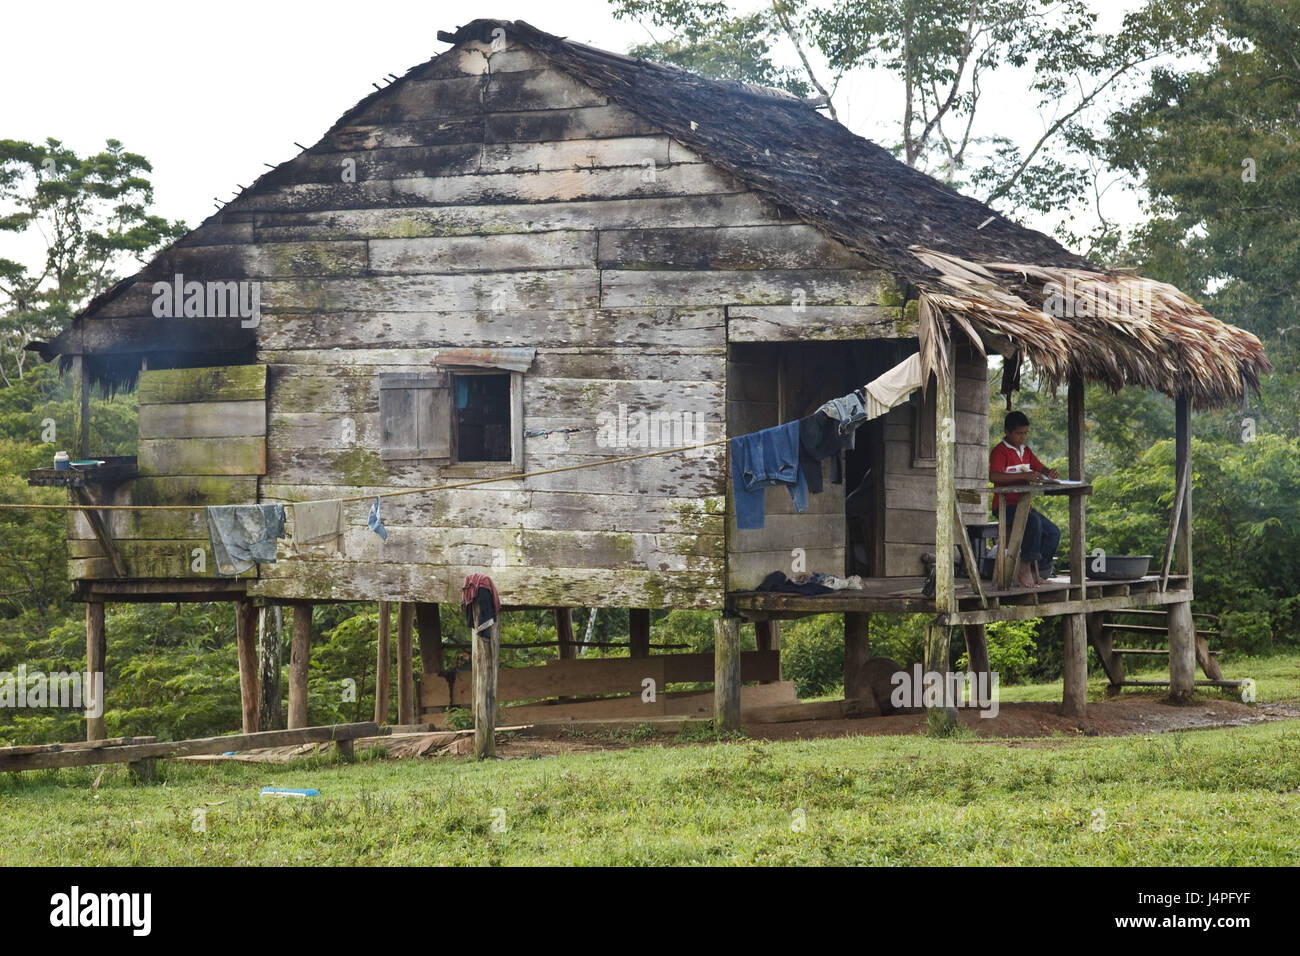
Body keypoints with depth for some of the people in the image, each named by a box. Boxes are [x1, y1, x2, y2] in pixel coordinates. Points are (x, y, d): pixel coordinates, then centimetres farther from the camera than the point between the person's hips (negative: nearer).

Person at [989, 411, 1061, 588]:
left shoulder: (1026, 451, 15)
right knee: (1033, 521, -34)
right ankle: (1025, 568, -26)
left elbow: (1041, 468, 21)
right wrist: (1024, 475, -36)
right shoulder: (1000, 452, -11)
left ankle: (1035, 572, 3)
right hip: (1005, 506, -8)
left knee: (1053, 532, -5)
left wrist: (1051, 472, -6)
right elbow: (994, 476, -27)